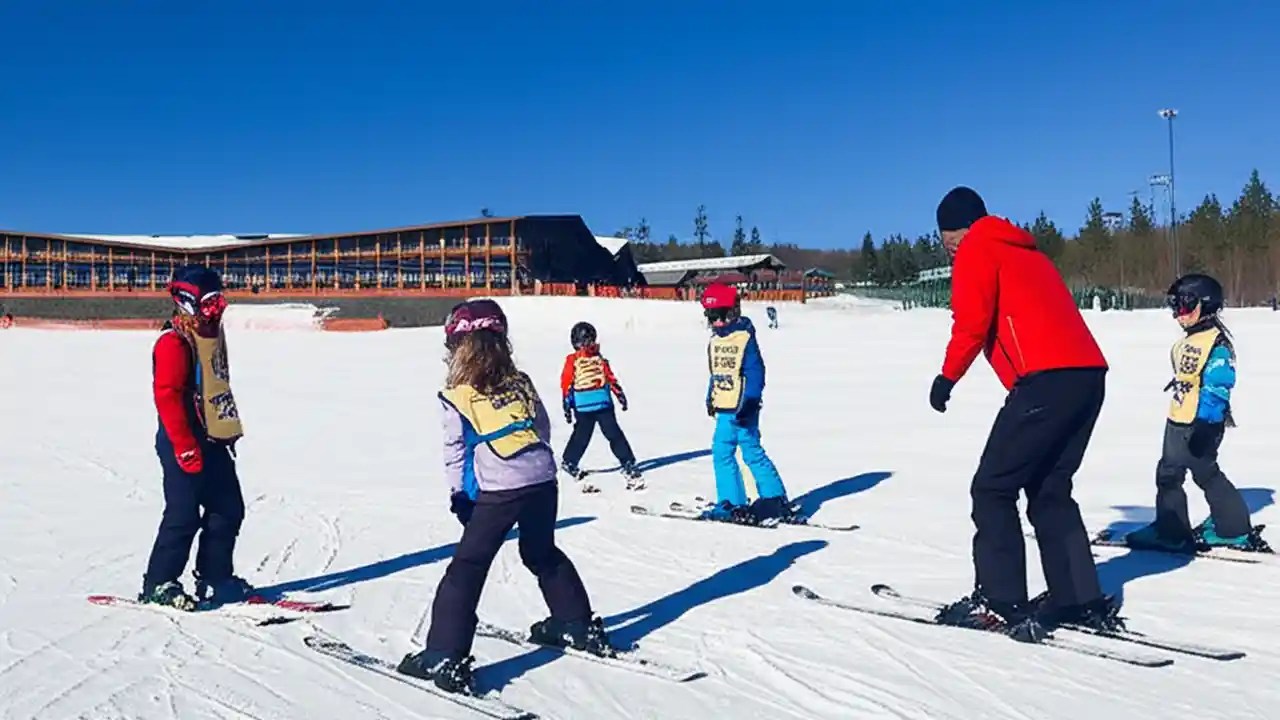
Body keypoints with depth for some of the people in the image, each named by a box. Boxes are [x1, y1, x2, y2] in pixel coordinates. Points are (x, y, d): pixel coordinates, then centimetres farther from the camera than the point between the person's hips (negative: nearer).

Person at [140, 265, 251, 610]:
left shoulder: (211, 333, 14)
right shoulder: (174, 342, -14)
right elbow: (166, 394, -20)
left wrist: (229, 430, 22)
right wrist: (185, 446, -22)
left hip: (213, 440, 9)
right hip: (185, 443, -9)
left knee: (229, 509, 10)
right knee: (184, 515, -6)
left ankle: (215, 578, 21)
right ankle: (159, 585, 6)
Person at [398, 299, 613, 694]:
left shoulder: (457, 396, -3)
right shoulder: (521, 382, 10)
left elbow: (456, 451, 0)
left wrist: (459, 494, 12)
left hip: (499, 491, -5)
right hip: (543, 482, 5)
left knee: (467, 567, 1)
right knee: (543, 555, 27)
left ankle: (444, 658, -3)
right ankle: (579, 625, 37)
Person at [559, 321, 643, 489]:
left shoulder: (599, 358, 12)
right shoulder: (572, 361, 3)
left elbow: (610, 376, 14)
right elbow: (566, 383, 0)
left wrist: (619, 393, 7)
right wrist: (567, 405, -4)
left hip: (604, 403, 3)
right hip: (584, 406, -3)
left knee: (614, 433, 2)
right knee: (581, 436, 0)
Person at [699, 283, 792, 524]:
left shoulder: (745, 337, -11)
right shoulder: (715, 339, 13)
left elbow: (755, 372, -15)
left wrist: (749, 402, -20)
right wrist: (711, 398, 24)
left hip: (743, 408, -8)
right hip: (725, 408, 8)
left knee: (752, 453, -6)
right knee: (721, 453, 8)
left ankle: (776, 501, 5)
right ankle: (731, 503, 16)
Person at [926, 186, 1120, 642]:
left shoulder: (976, 250, 5)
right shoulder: (1026, 251, 29)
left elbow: (971, 322, -7)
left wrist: (948, 377, 5)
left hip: (1046, 379, -8)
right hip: (1088, 374, 9)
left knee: (992, 488, 0)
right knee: (1050, 491, 16)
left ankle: (999, 601, -1)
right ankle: (1080, 599, 15)